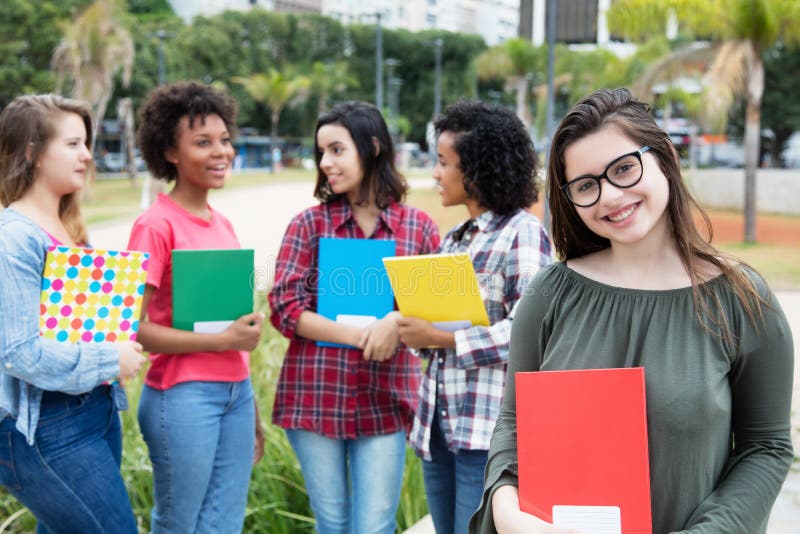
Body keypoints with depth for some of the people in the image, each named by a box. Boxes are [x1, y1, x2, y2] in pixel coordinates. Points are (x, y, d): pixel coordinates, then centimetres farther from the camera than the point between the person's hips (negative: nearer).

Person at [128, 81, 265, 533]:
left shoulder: (223, 224, 13)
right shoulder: (155, 225, -10)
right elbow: (133, 328, -14)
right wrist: (222, 340, -17)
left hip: (236, 391, 7)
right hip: (184, 394, -7)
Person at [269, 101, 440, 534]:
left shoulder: (418, 226, 4)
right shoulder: (309, 224, 2)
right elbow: (285, 309, -5)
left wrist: (398, 321, -18)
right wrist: (361, 336, -15)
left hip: (386, 400, 0)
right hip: (316, 397, 0)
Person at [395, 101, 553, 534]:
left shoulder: (521, 233, -8)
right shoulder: (453, 239, 16)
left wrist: (439, 338, -15)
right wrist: (416, 332, -2)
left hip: (490, 431, -8)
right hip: (439, 424, 8)